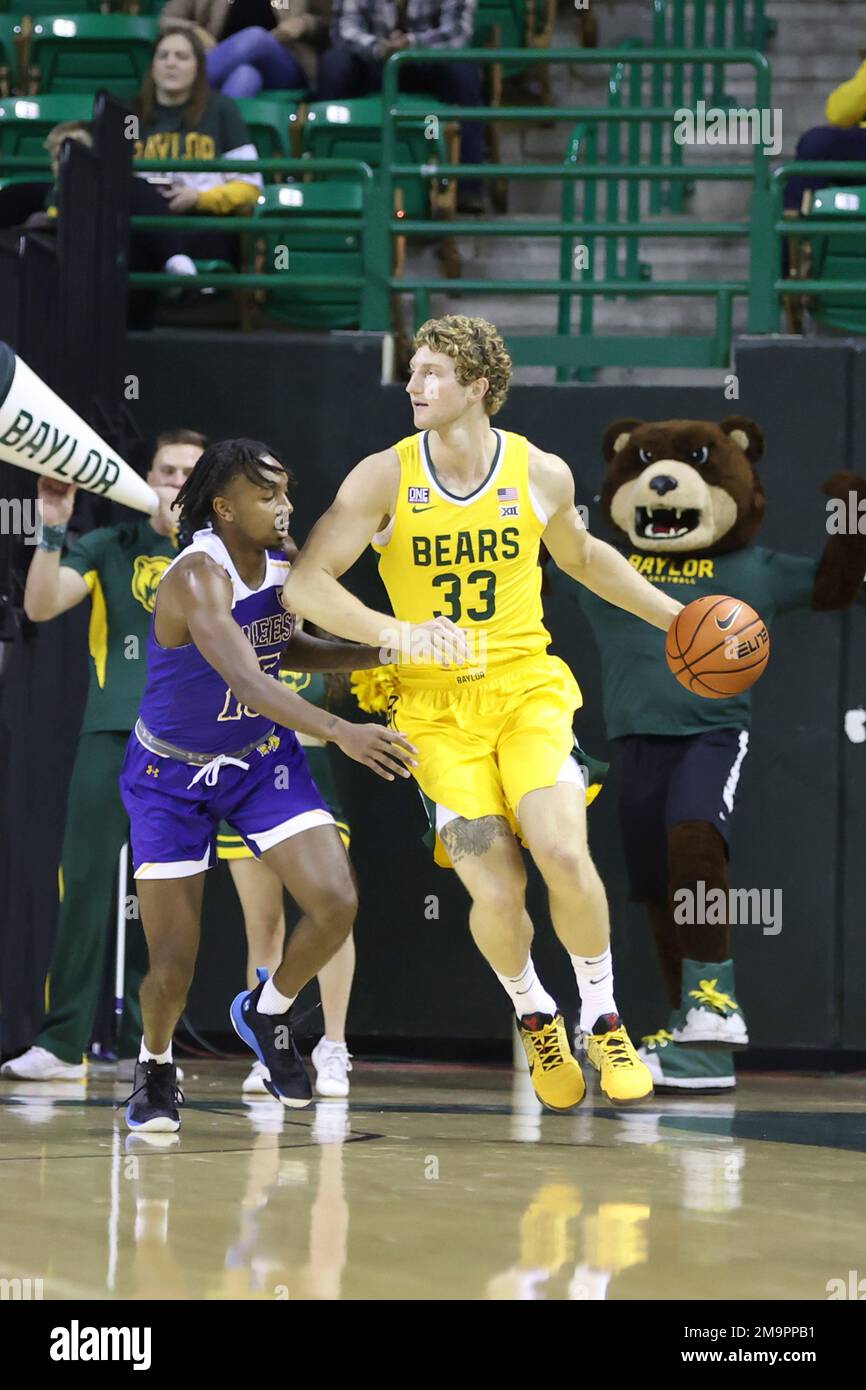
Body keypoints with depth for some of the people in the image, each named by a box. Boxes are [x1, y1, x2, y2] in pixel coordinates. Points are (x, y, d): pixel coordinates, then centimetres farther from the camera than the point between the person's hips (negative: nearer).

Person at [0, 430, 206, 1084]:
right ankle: (63, 1043, -9)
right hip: (111, 734, -1)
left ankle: (143, 1042, 11)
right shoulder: (110, 547, 7)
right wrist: (53, 528, -16)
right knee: (86, 882, -8)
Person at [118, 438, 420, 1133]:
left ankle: (267, 1011, 14)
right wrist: (342, 731, -57)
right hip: (173, 773, -5)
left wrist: (375, 654, 0)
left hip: (263, 759, 6)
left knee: (337, 903, -14)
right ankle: (156, 1064, 28)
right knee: (174, 964, -5)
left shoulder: (285, 561, -6)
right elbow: (247, 679, -44)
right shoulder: (198, 577, -30)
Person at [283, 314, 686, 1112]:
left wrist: (675, 616, 20)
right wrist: (396, 633, -24)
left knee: (564, 853, -21)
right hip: (436, 708, -1)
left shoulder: (541, 475, 0)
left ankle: (603, 1020, 2)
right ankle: (534, 1017, 20)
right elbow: (305, 585, -10)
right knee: (497, 892, -12)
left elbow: (582, 557, 21)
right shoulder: (384, 478, -6)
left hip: (528, 688, 1)